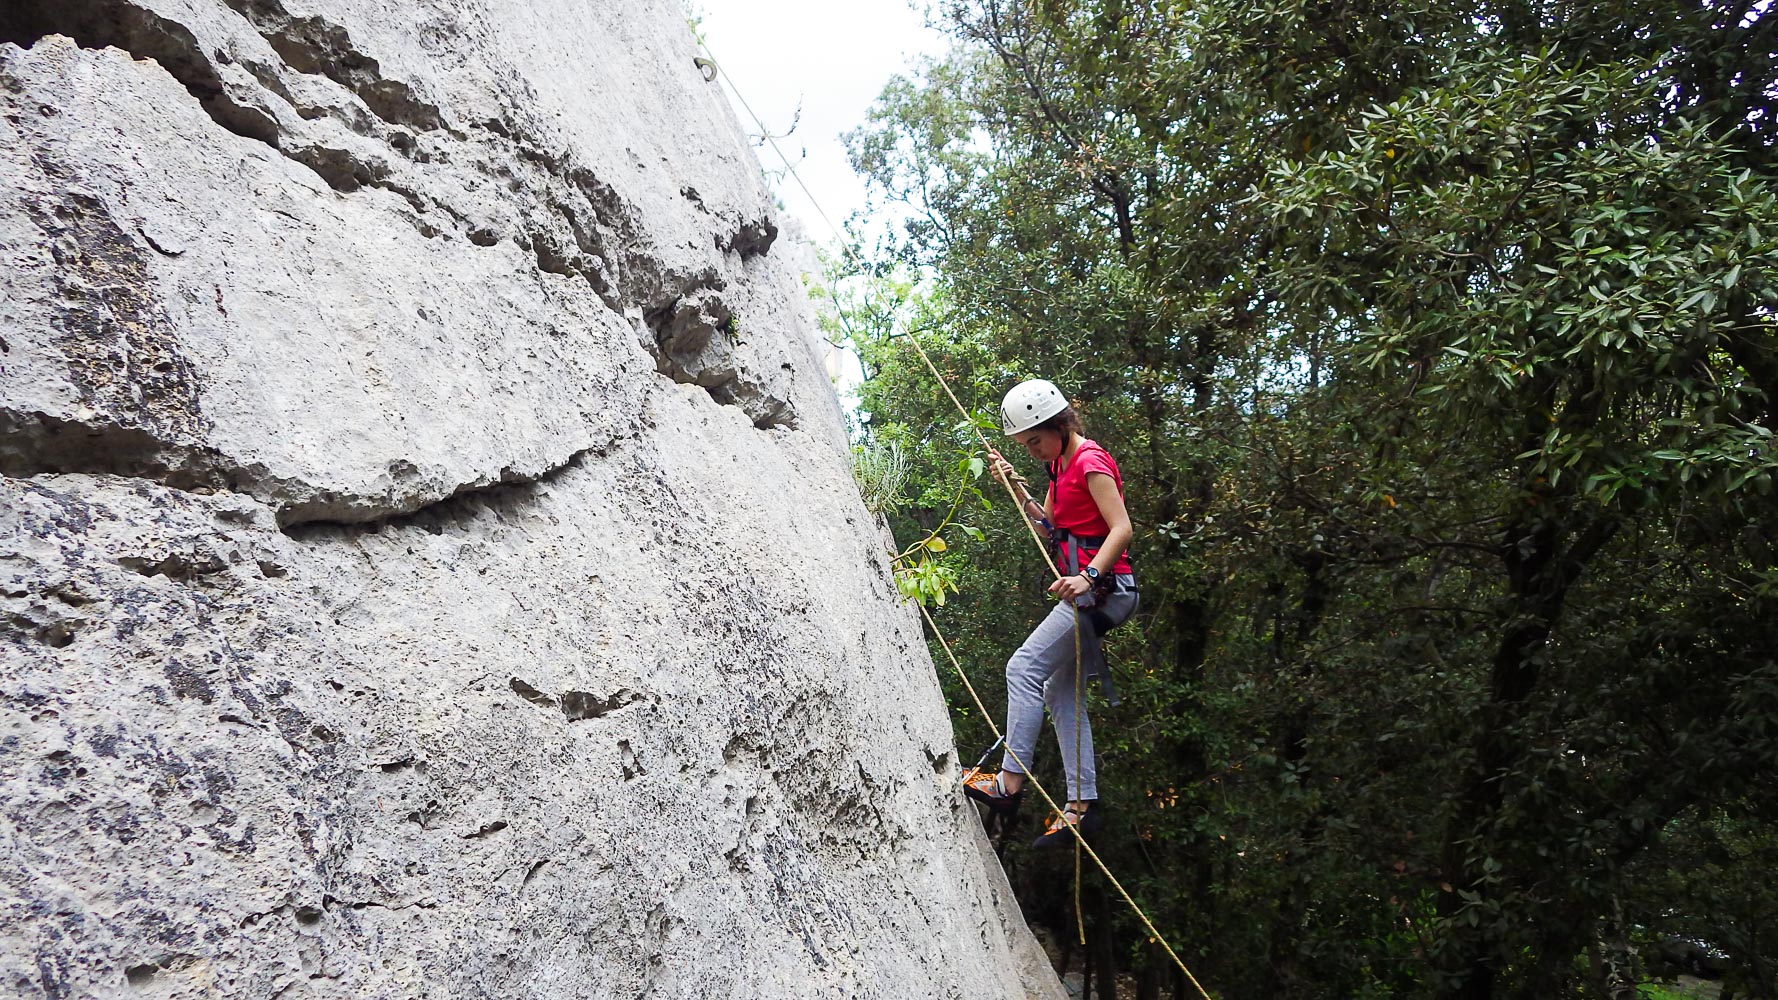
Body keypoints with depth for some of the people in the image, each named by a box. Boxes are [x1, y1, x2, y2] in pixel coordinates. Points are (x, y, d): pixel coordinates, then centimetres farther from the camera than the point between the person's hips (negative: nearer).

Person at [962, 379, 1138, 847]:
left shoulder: (1090, 461, -12)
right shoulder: (1060, 463, 17)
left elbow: (1122, 528, -21)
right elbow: (1048, 524, 23)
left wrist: (1089, 575, -34)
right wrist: (1014, 486, 9)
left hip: (1103, 586, -10)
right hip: (1085, 586, 10)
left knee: (1024, 667, -15)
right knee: (1061, 690, 8)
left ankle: (1010, 782, -12)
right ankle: (1082, 804, 10)